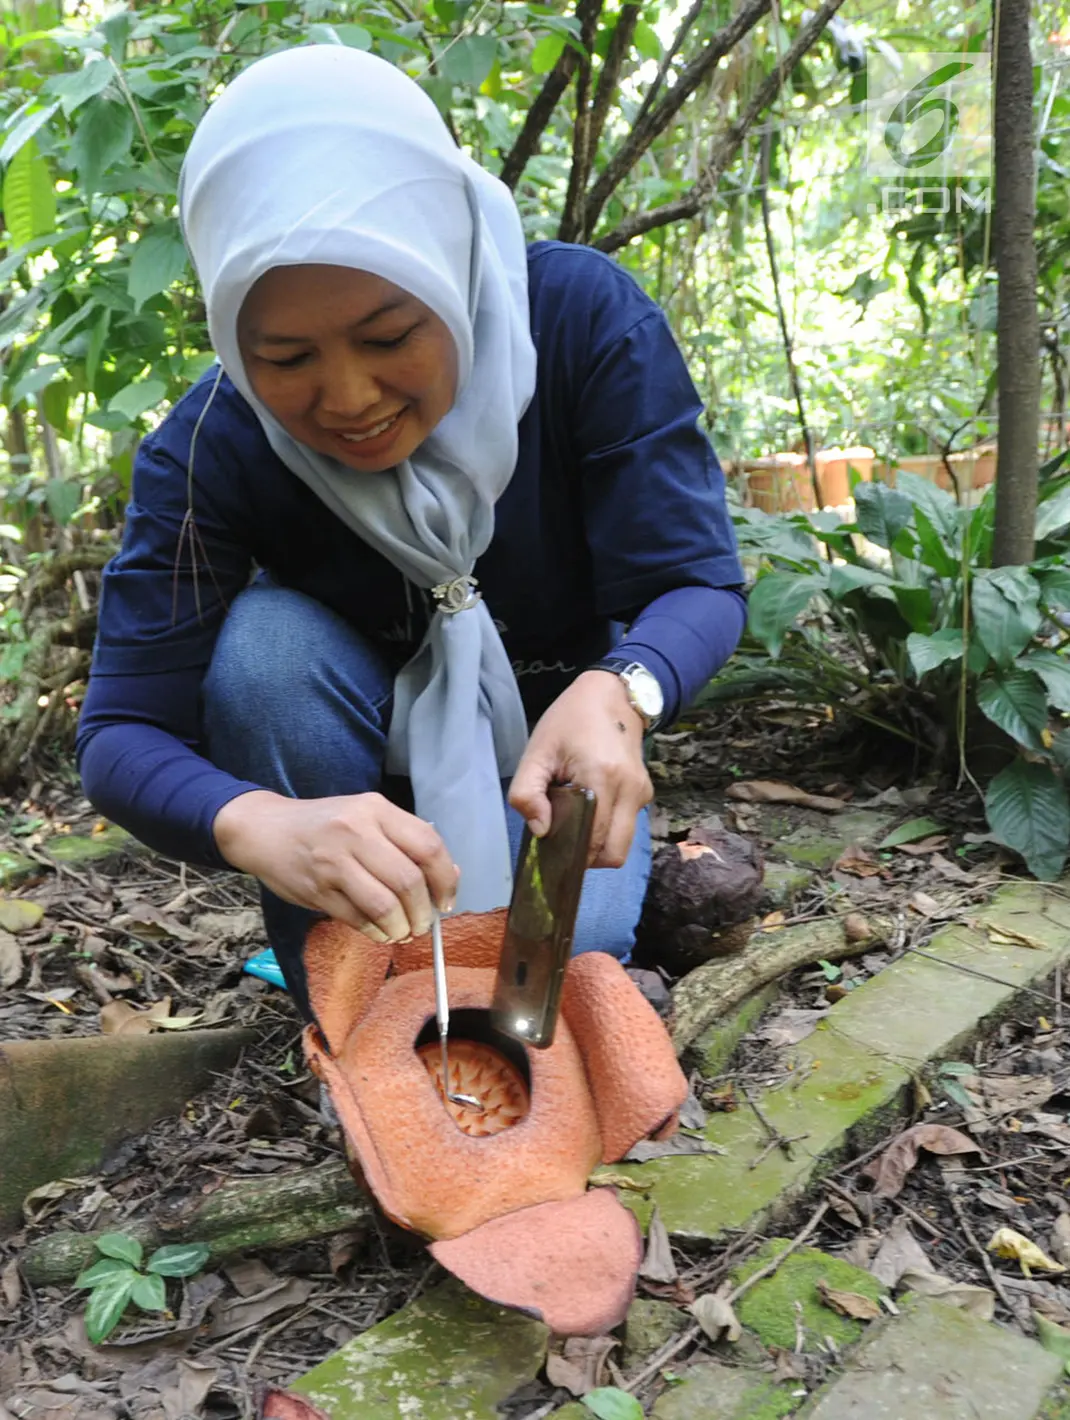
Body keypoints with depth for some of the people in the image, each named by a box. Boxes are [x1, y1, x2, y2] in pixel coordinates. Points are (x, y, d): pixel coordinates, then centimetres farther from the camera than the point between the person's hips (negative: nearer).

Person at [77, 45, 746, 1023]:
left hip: (554, 723, -1)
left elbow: (698, 580, -26)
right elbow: (124, 731, -28)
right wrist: (261, 824, -52)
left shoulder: (586, 318, -26)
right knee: (266, 640, -31)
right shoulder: (211, 449, -25)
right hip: (365, 744, 1)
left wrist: (616, 695, -50)